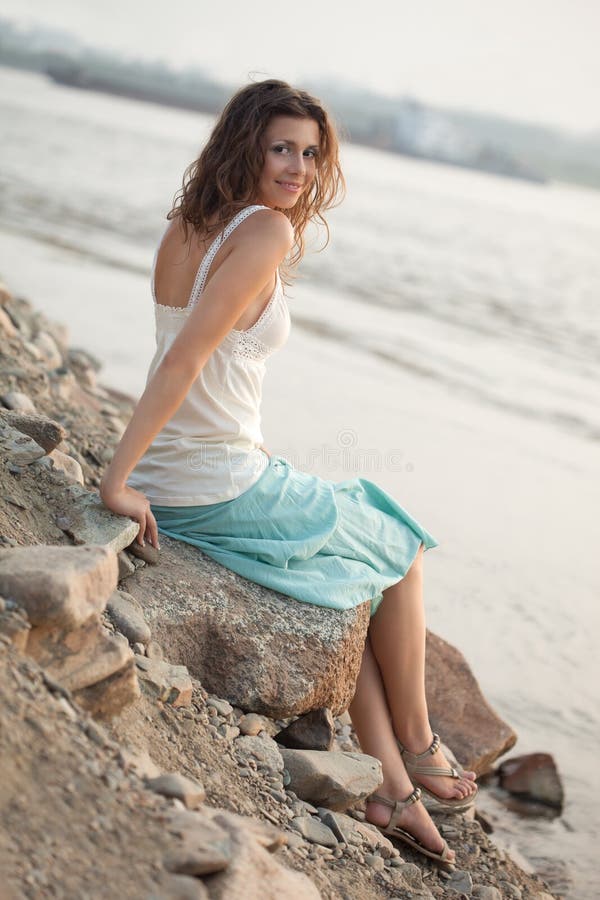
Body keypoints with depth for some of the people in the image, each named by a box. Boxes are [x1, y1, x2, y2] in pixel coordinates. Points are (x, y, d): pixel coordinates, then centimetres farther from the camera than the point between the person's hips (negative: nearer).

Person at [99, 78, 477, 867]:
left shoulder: (185, 227, 9)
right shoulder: (268, 231, -17)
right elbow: (184, 359, -25)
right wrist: (117, 479, -25)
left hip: (170, 488, 9)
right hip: (227, 493, -8)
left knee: (348, 575, 24)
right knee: (402, 550, 18)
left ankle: (388, 785, 24)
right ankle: (417, 748, 31)